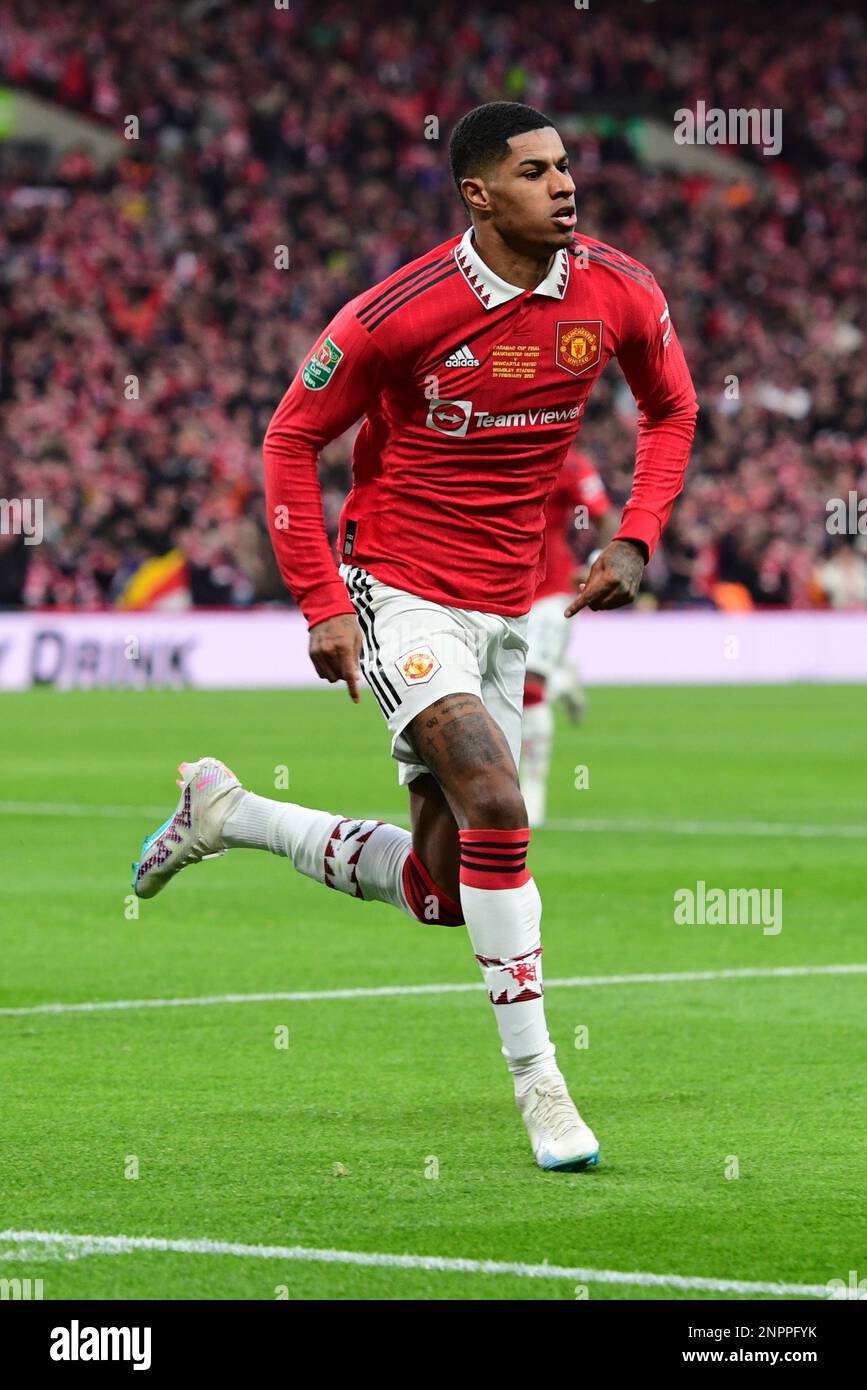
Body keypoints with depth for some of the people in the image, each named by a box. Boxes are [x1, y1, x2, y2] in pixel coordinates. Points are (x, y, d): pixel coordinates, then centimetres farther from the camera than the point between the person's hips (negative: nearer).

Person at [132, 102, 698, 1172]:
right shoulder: (400, 312, -18)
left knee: (441, 891, 7)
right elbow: (292, 438, -6)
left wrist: (635, 542, 1)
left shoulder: (618, 296, -6)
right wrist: (321, 604, -11)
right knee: (496, 802, -26)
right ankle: (534, 1075, -17)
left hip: (506, 612, 6)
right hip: (399, 591, -6)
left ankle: (229, 816, 28)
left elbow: (671, 409, 14)